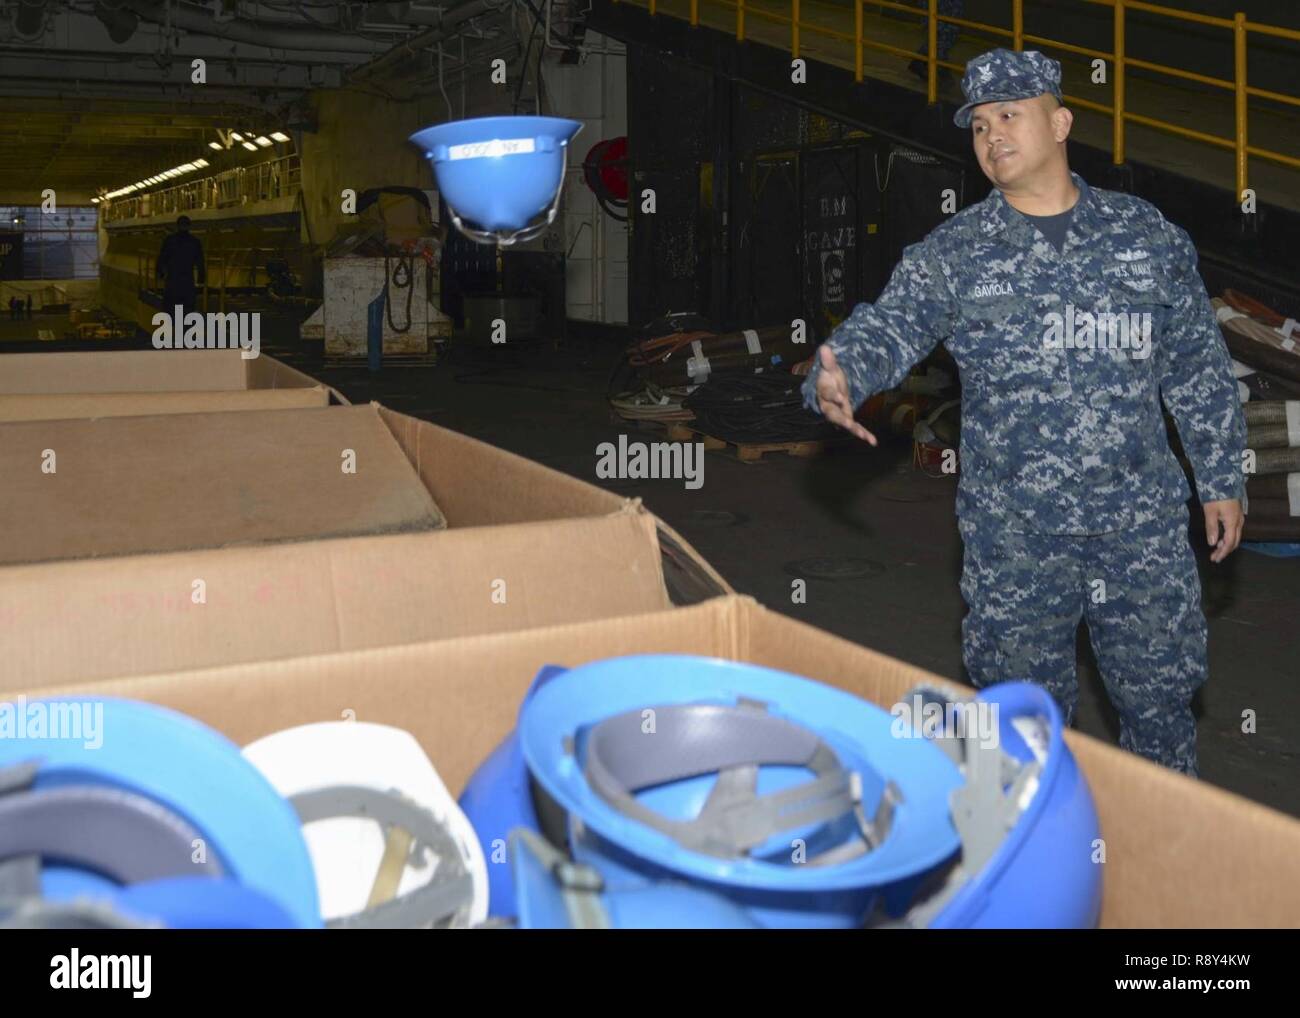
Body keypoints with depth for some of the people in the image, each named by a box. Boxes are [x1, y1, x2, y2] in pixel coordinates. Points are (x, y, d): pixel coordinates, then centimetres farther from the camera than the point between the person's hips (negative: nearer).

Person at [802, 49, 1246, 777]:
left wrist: (1222, 480, 7)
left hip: (1144, 521, 1)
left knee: (1161, 690, 13)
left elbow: (1200, 368, 7)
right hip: (1013, 533, -1)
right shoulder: (954, 253, -2)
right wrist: (838, 377, -40)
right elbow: (890, 325, -18)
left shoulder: (1148, 236, 3)